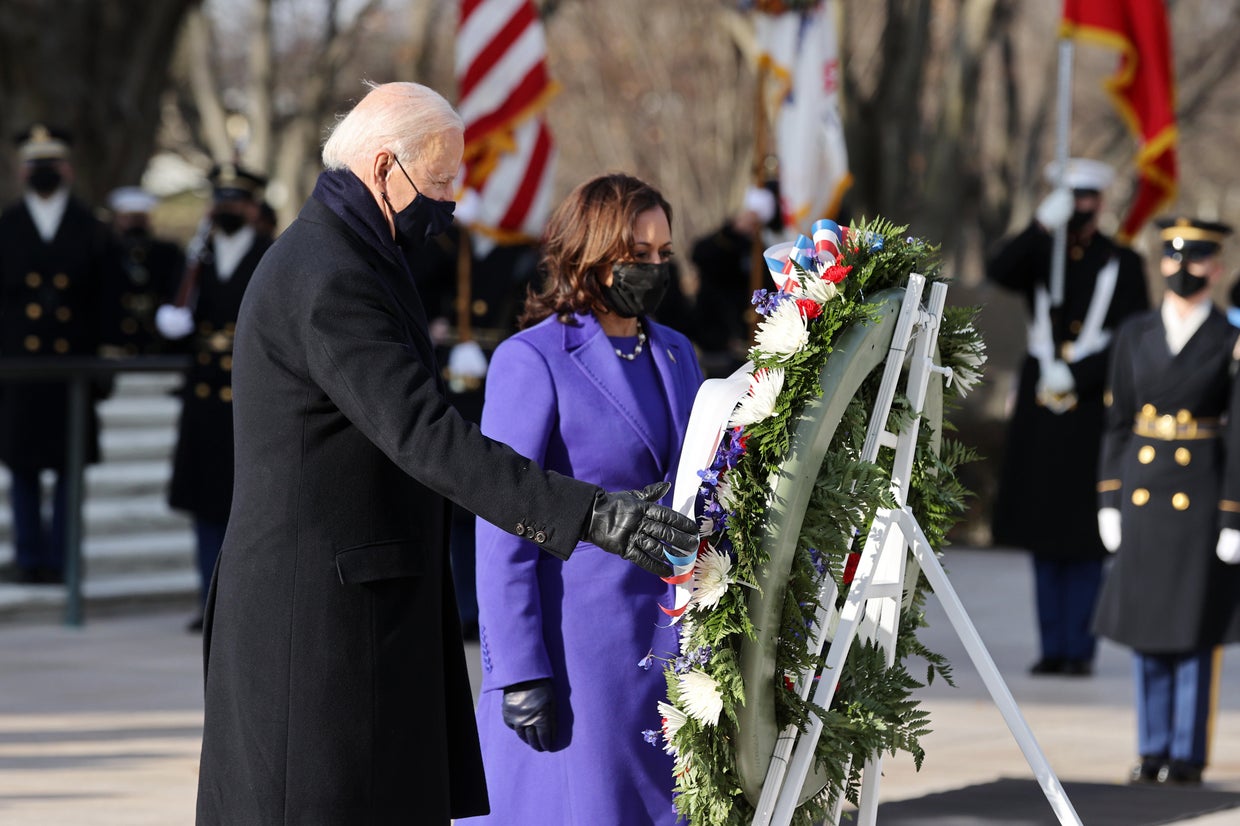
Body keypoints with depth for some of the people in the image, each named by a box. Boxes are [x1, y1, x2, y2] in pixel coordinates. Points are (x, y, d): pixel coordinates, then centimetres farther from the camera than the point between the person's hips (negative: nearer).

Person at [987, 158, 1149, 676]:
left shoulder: (1123, 264, 4)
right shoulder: (1039, 257, 9)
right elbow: (999, 273, -13)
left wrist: (1075, 375, -12)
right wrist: (1043, 224, -24)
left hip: (1094, 408, -3)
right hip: (1040, 412, 3)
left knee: (1085, 536, -3)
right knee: (1043, 532, 6)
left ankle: (1079, 648, 2)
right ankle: (1052, 647, 12)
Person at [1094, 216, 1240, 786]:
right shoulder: (1134, 335, 7)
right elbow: (1118, 423, 10)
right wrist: (1108, 501, 5)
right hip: (1142, 494, 4)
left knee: (1194, 631, 1)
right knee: (1147, 630, 7)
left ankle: (1187, 755, 8)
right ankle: (1153, 751, 15)